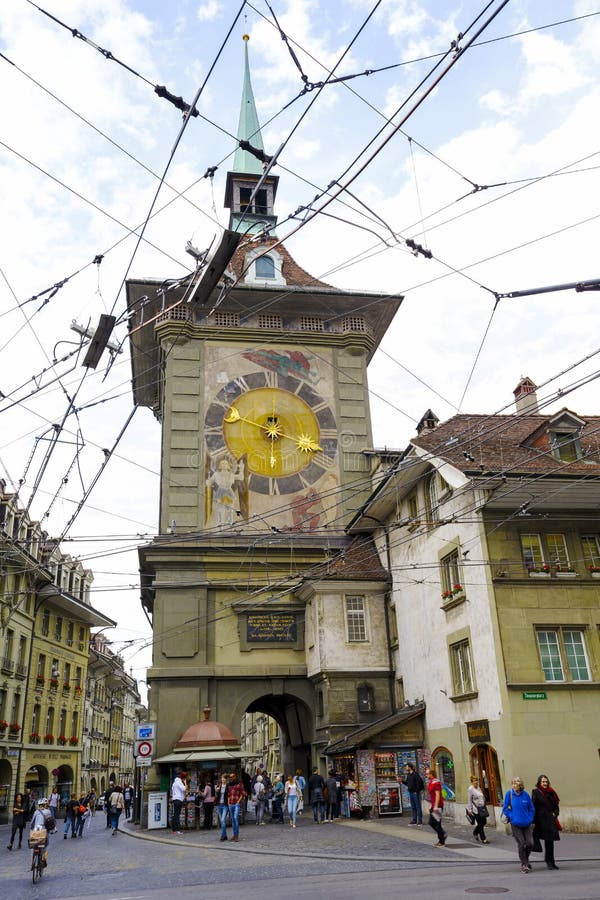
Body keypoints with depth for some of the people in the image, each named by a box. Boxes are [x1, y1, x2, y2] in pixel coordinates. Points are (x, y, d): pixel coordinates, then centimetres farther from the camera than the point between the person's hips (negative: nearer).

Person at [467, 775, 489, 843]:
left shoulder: (478, 788, 11)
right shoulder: (470, 789, -11)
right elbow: (469, 801, -11)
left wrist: (484, 806, 19)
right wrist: (470, 810, -12)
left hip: (482, 808, 7)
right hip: (476, 809, -7)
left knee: (483, 822, 11)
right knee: (480, 824, -3)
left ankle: (475, 832, 34)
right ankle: (483, 839, 9)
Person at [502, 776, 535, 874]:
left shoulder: (525, 794, -3)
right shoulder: (509, 794, -8)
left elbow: (531, 809, 8)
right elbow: (505, 809, -2)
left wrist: (530, 819, -3)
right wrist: (512, 817, -11)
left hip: (526, 824, 2)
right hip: (515, 824, -2)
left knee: (530, 843, -1)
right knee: (521, 844, -1)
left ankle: (525, 858, 29)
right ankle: (524, 864, 18)